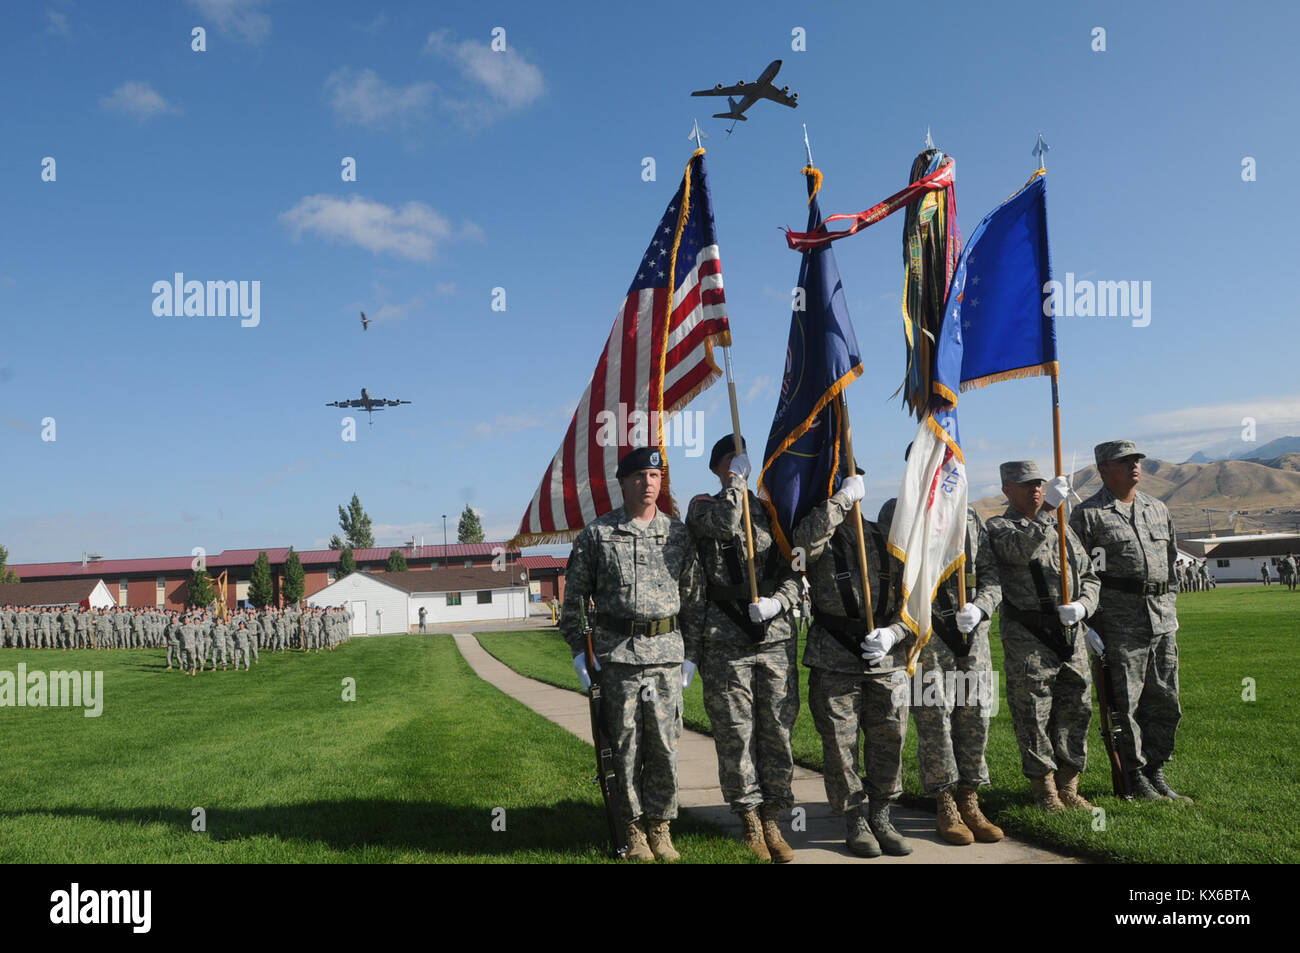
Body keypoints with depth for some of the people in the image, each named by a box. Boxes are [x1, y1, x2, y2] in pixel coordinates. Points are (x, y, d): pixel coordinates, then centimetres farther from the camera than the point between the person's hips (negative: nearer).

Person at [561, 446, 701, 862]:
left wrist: (692, 653, 8)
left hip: (667, 652, 2)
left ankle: (660, 827, 18)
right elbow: (575, 595, 7)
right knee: (625, 743, 4)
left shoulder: (678, 534, 8)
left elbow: (692, 596, 12)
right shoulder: (597, 533, 2)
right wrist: (578, 649, 2)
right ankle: (634, 828, 17)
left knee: (665, 743, 4)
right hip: (616, 652, -1)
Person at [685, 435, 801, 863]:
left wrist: (778, 603, -9)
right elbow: (725, 523, -21)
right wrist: (736, 480, -7)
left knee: (778, 731, 6)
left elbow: (793, 574, 10)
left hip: (776, 637, 3)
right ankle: (750, 824, 16)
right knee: (735, 734, 2)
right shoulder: (702, 507, 4)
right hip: (725, 640, -3)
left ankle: (772, 823, 19)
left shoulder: (772, 511, 14)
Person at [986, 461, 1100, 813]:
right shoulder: (998, 527, -1)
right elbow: (1021, 549, -24)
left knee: (1076, 709, 8)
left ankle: (1068, 787, 21)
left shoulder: (1062, 528, 17)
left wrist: (1082, 605, -3)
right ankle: (1045, 789, 13)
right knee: (1033, 715, 0)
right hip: (1027, 636, -5)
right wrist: (1048, 509, -28)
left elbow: (1090, 576, 17)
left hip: (1069, 631, 6)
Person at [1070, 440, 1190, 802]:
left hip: (1162, 619, 6)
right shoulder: (1087, 514, -3)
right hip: (1119, 620, -6)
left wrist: (1170, 607, 18)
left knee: (1166, 701, 9)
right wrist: (1087, 624, -9)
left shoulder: (1159, 510, 16)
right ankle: (1135, 777, 12)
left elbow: (1171, 562, 23)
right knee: (1125, 703, 0)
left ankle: (1156, 773, 22)